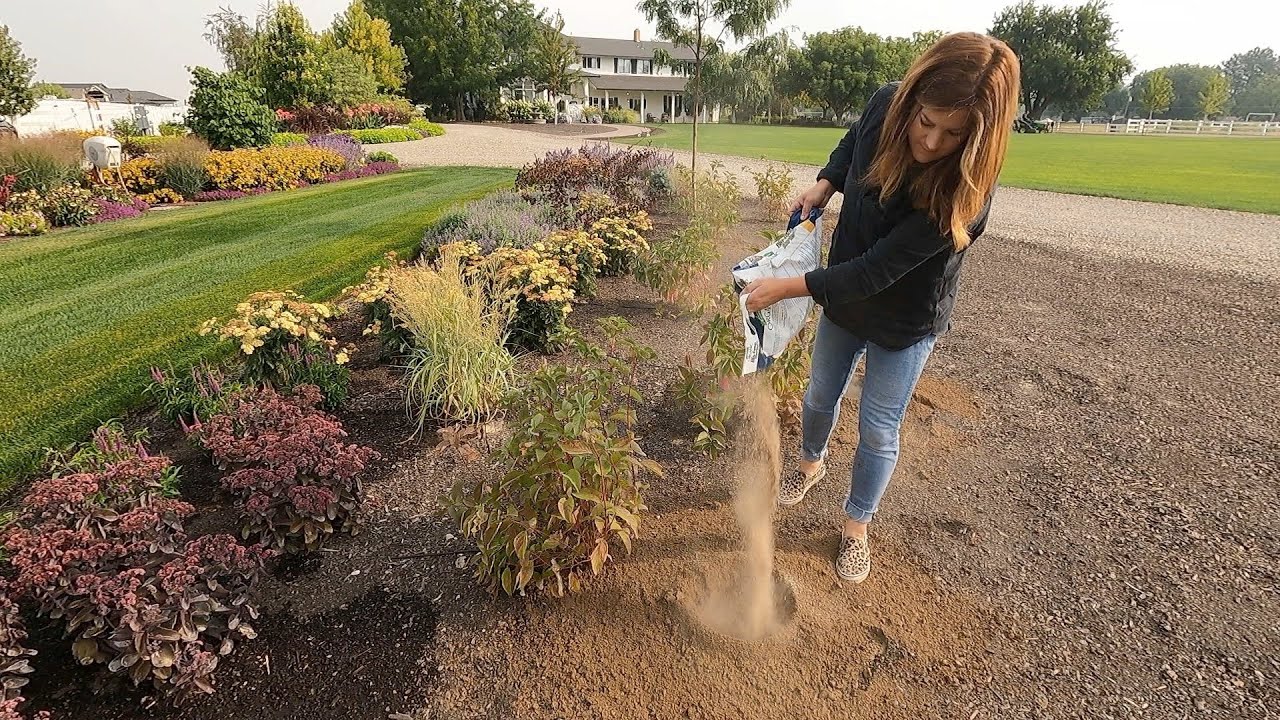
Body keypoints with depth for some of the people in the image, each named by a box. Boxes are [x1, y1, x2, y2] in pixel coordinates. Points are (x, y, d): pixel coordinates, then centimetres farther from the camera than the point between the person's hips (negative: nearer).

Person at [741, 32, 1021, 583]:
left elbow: (877, 271, -32)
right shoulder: (885, 106, -19)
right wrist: (823, 186, -9)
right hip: (844, 292, 5)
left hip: (906, 322, -4)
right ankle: (811, 463, 52)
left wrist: (786, 288, -29)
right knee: (820, 398, 21)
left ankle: (856, 527, 33)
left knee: (878, 431, 8)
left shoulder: (965, 191, -33)